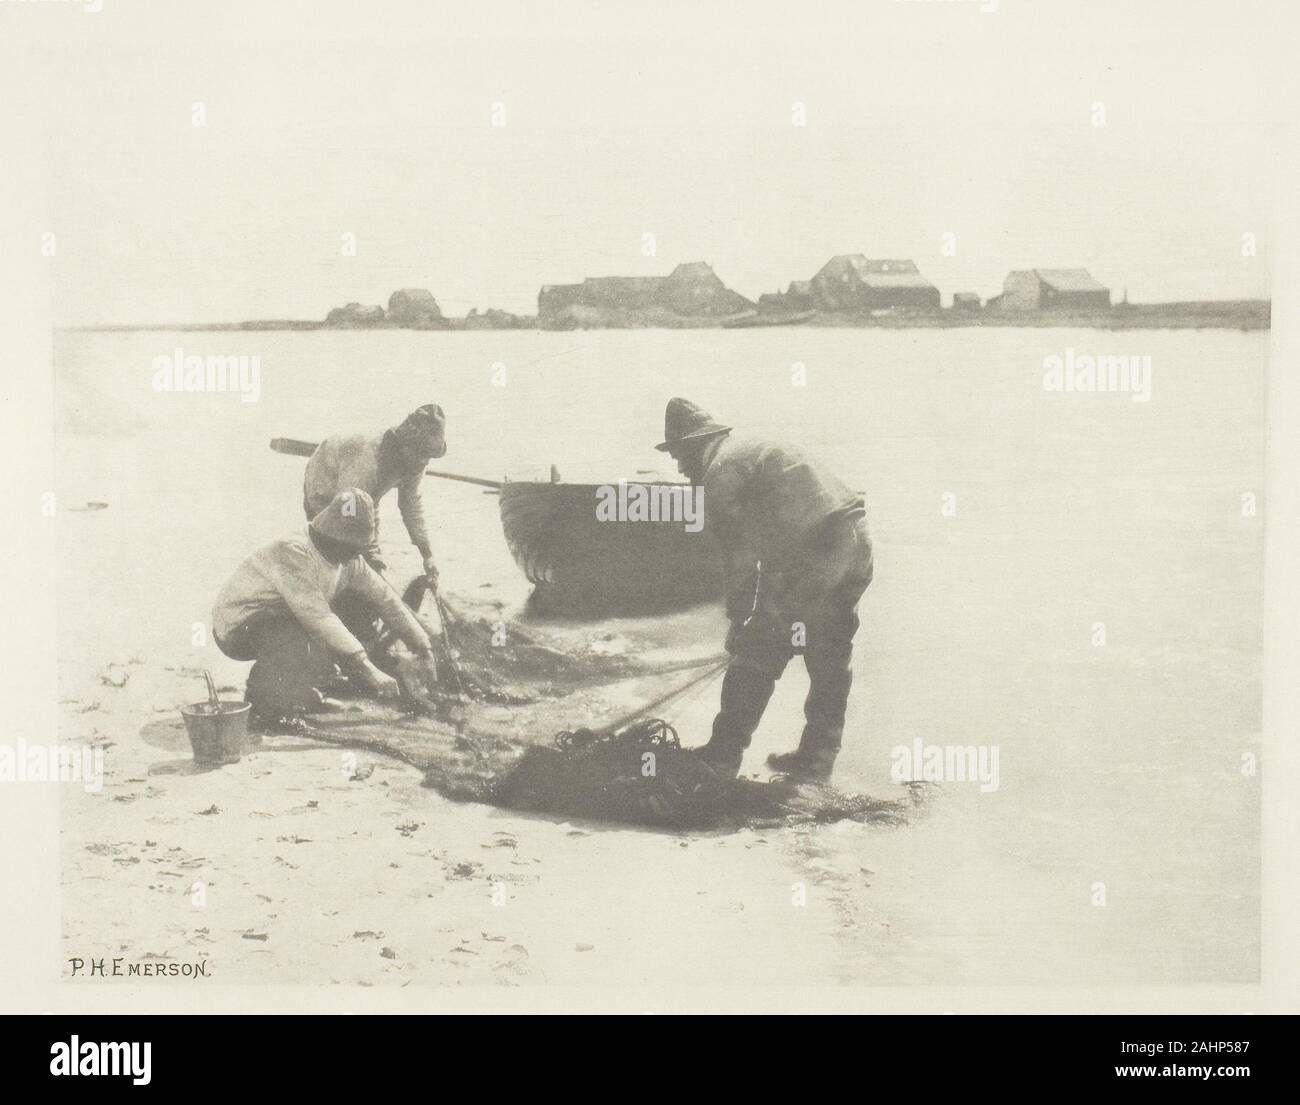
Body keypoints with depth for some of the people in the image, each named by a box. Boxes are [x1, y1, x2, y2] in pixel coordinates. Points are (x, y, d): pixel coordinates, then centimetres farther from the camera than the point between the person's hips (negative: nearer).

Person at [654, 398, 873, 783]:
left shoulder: (721, 469, -1)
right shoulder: (755, 450, 27)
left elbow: (740, 555, -3)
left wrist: (738, 622, 6)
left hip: (811, 553, -9)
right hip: (855, 540, 9)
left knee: (757, 655, 2)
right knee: (831, 659, 17)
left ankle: (723, 755, 8)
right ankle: (817, 758, 26)